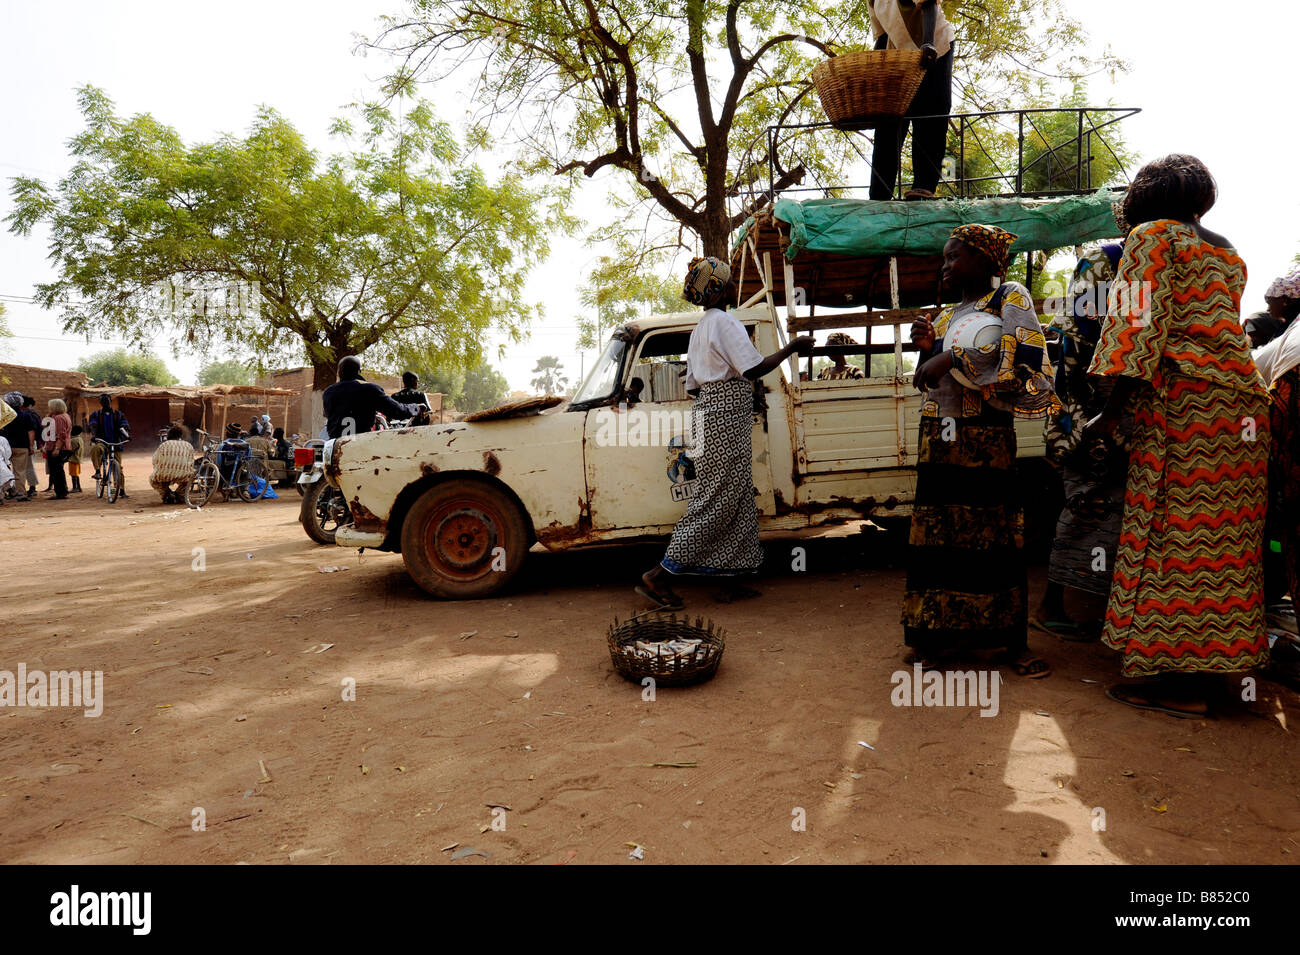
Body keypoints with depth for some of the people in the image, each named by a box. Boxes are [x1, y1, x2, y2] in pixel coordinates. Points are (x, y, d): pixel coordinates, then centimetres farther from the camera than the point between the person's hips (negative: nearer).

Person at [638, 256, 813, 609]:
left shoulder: (701, 327, 19)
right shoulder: (725, 322, -11)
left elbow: (692, 386, 19)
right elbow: (753, 369, -20)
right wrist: (792, 348, -10)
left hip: (708, 415, 10)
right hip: (726, 419, -10)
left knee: (737, 500, 11)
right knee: (714, 501, -7)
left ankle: (730, 581, 14)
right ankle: (658, 575, -6)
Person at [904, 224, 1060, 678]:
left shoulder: (1010, 297, 1)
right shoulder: (946, 316, 20)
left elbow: (1024, 359, -16)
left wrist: (954, 359, -17)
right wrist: (927, 349, 3)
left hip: (985, 438, -6)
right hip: (939, 437, 6)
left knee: (993, 533, -4)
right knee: (941, 534, 4)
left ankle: (1012, 641, 4)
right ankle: (946, 632, 12)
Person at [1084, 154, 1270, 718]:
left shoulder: (1152, 237, 0)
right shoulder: (1228, 253, 23)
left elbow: (1142, 327, -10)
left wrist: (1111, 413, -12)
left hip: (1184, 396, -8)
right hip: (1242, 397, 8)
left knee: (1174, 528, -7)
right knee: (1221, 532, 8)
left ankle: (1180, 683, -5)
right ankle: (1210, 663, 15)